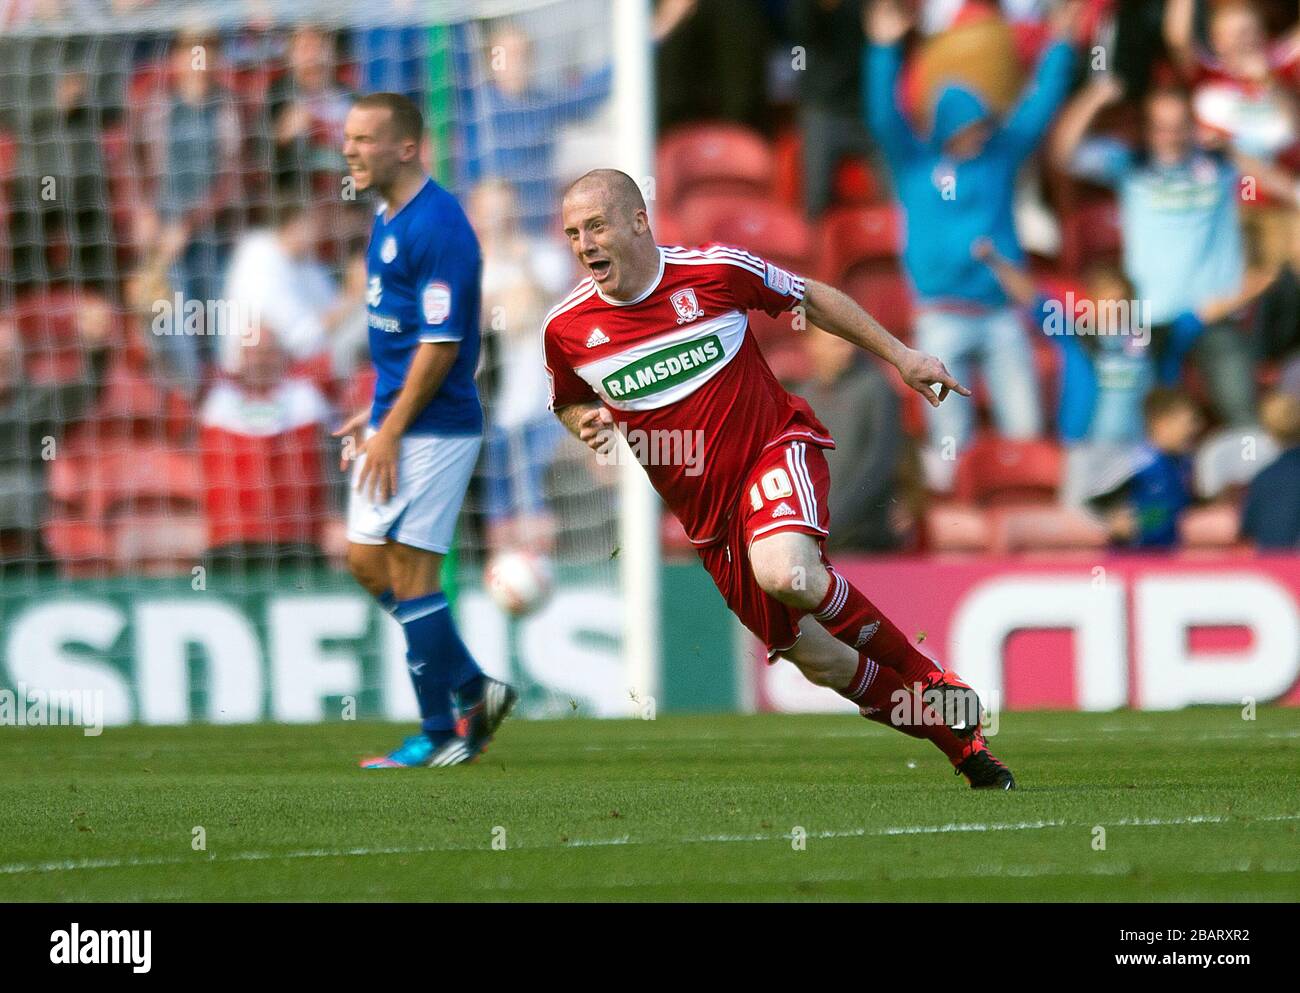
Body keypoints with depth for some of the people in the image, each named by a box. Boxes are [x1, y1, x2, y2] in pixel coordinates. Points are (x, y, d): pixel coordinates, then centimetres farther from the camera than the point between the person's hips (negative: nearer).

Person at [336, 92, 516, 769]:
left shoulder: (437, 226, -18)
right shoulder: (388, 218, 13)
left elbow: (440, 343, -20)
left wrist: (391, 431, -18)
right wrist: (374, 415, 18)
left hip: (432, 429, -10)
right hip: (394, 419, 10)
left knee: (410, 573, -6)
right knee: (367, 561, 12)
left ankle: (440, 734, 3)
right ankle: (475, 689, 21)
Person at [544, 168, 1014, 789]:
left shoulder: (715, 271, -12)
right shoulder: (567, 329, -5)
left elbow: (809, 299, 5)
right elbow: (567, 402, 17)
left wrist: (900, 356, 7)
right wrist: (588, 423, -7)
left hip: (774, 450, -4)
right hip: (707, 509, 4)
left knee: (784, 572, -35)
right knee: (821, 663, 4)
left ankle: (930, 680, -15)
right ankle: (963, 745, 23)